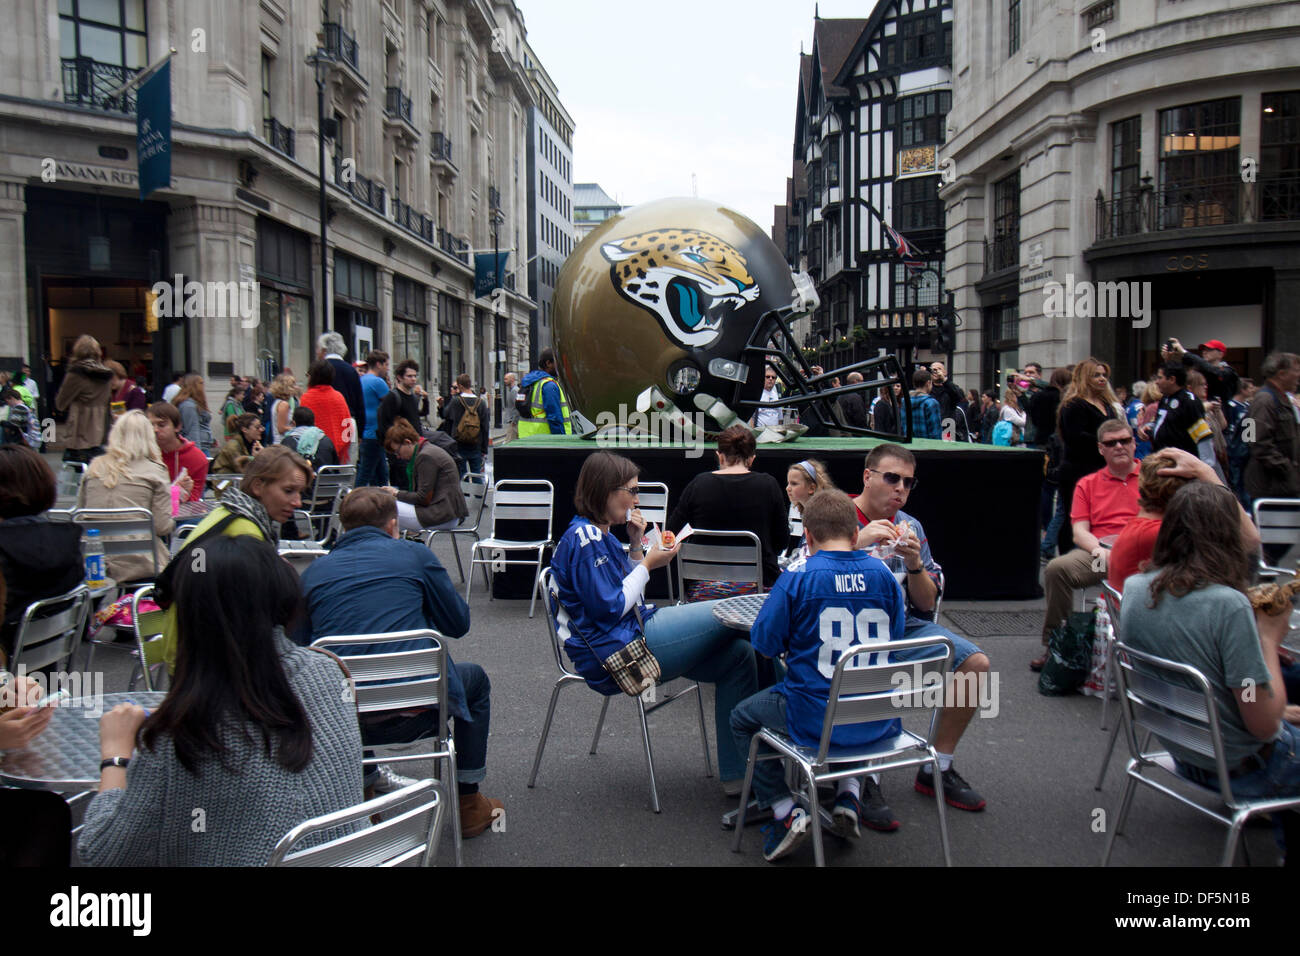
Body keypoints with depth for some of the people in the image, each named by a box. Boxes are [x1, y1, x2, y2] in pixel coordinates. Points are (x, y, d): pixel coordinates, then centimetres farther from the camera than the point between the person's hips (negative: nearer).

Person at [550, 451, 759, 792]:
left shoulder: (598, 535, 17)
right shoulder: (583, 539, -14)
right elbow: (610, 609, -18)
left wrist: (637, 544, 9)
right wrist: (648, 564, -9)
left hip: (636, 634, 10)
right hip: (619, 648, -10)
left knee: (738, 654, -1)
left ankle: (736, 774, 0)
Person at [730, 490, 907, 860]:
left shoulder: (797, 579, -13)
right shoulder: (883, 576, -1)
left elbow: (765, 642, -7)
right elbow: (896, 637, 12)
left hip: (815, 719, -4)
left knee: (743, 718, 24)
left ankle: (786, 812, 12)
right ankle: (850, 792, 26)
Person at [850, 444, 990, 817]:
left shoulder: (910, 527, 13)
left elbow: (927, 605, 11)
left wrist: (915, 564, -8)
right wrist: (855, 544, -24)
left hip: (902, 625, 6)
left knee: (976, 664, -10)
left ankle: (937, 770, 8)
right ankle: (866, 780, -14)